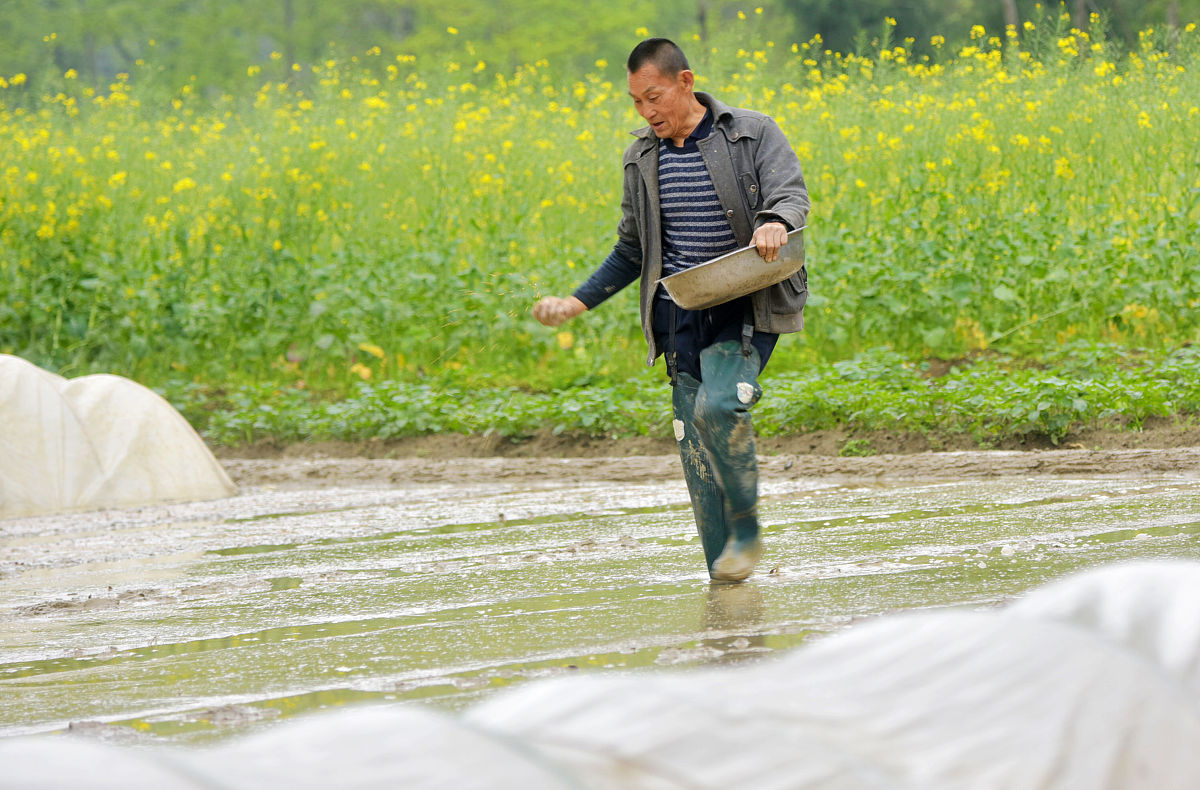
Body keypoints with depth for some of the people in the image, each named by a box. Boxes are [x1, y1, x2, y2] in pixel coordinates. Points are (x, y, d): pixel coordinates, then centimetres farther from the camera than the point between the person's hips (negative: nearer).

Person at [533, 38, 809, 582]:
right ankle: (725, 581, 6)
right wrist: (577, 304, 12)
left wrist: (776, 223, -36)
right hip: (679, 314, 5)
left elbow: (791, 196, -12)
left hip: (745, 306, -5)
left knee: (718, 406, -28)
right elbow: (632, 251, 22)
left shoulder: (752, 134, -1)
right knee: (696, 448, 0)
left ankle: (746, 527, -7)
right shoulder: (643, 158, 14)